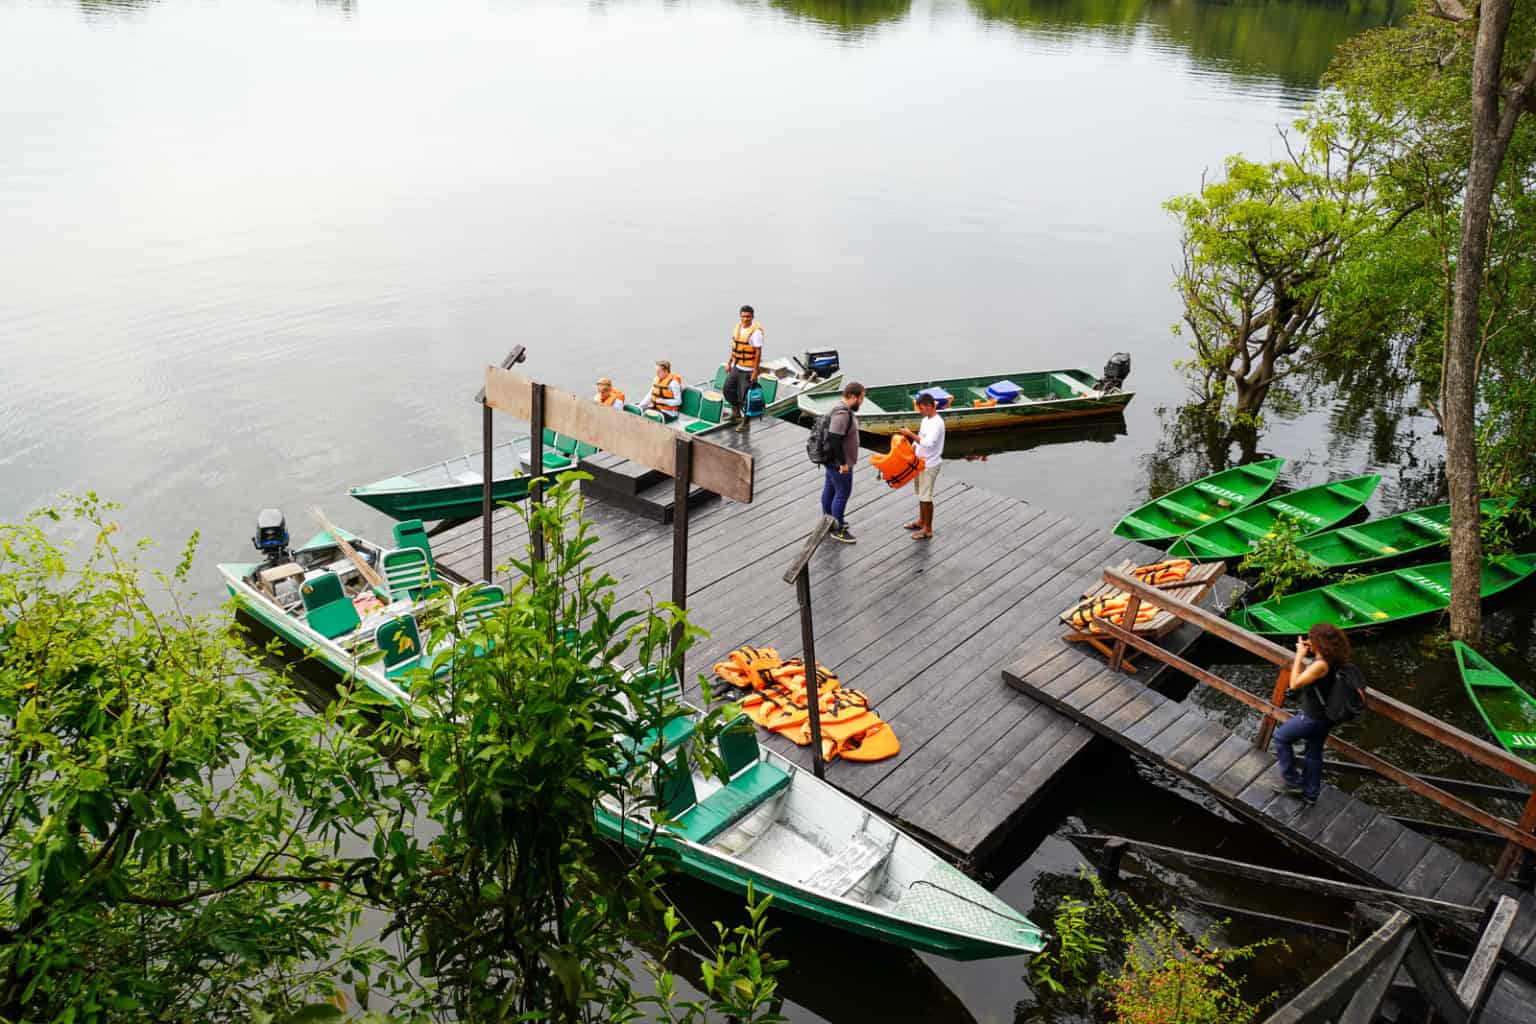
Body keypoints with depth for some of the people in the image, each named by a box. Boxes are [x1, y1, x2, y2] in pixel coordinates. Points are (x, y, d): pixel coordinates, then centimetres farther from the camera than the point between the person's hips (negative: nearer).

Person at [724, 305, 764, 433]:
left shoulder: (756, 331, -18)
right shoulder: (738, 326, 5)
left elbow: (758, 352, -18)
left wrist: (755, 372, -19)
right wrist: (729, 362, 15)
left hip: (748, 370, -7)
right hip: (737, 367, 7)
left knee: (745, 396, -1)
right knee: (728, 389, 13)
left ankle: (746, 422, 13)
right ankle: (736, 411, 35)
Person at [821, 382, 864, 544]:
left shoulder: (842, 410, 7)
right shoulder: (842, 414, -26)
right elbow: (834, 440, -30)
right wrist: (843, 463, -25)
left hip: (832, 460, 11)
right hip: (839, 463, -10)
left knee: (830, 489, 20)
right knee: (842, 493, -1)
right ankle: (838, 530, 9)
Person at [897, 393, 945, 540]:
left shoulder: (937, 423, -23)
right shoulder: (926, 420, 8)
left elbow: (927, 443, -33)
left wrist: (910, 434, -29)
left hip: (929, 465, -9)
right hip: (920, 462, 9)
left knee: (926, 497, -3)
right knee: (921, 494, 20)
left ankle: (928, 530, 5)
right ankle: (921, 521, 35)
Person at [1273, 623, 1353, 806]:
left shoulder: (1321, 665, -30)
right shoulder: (1328, 661, -1)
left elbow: (1295, 684, -25)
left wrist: (1299, 656, -20)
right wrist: (1299, 661, -2)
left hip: (1314, 717, -9)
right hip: (1323, 715, 9)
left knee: (1281, 737, 10)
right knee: (1314, 753, 21)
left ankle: (1293, 781, 19)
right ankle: (1310, 793, 35)